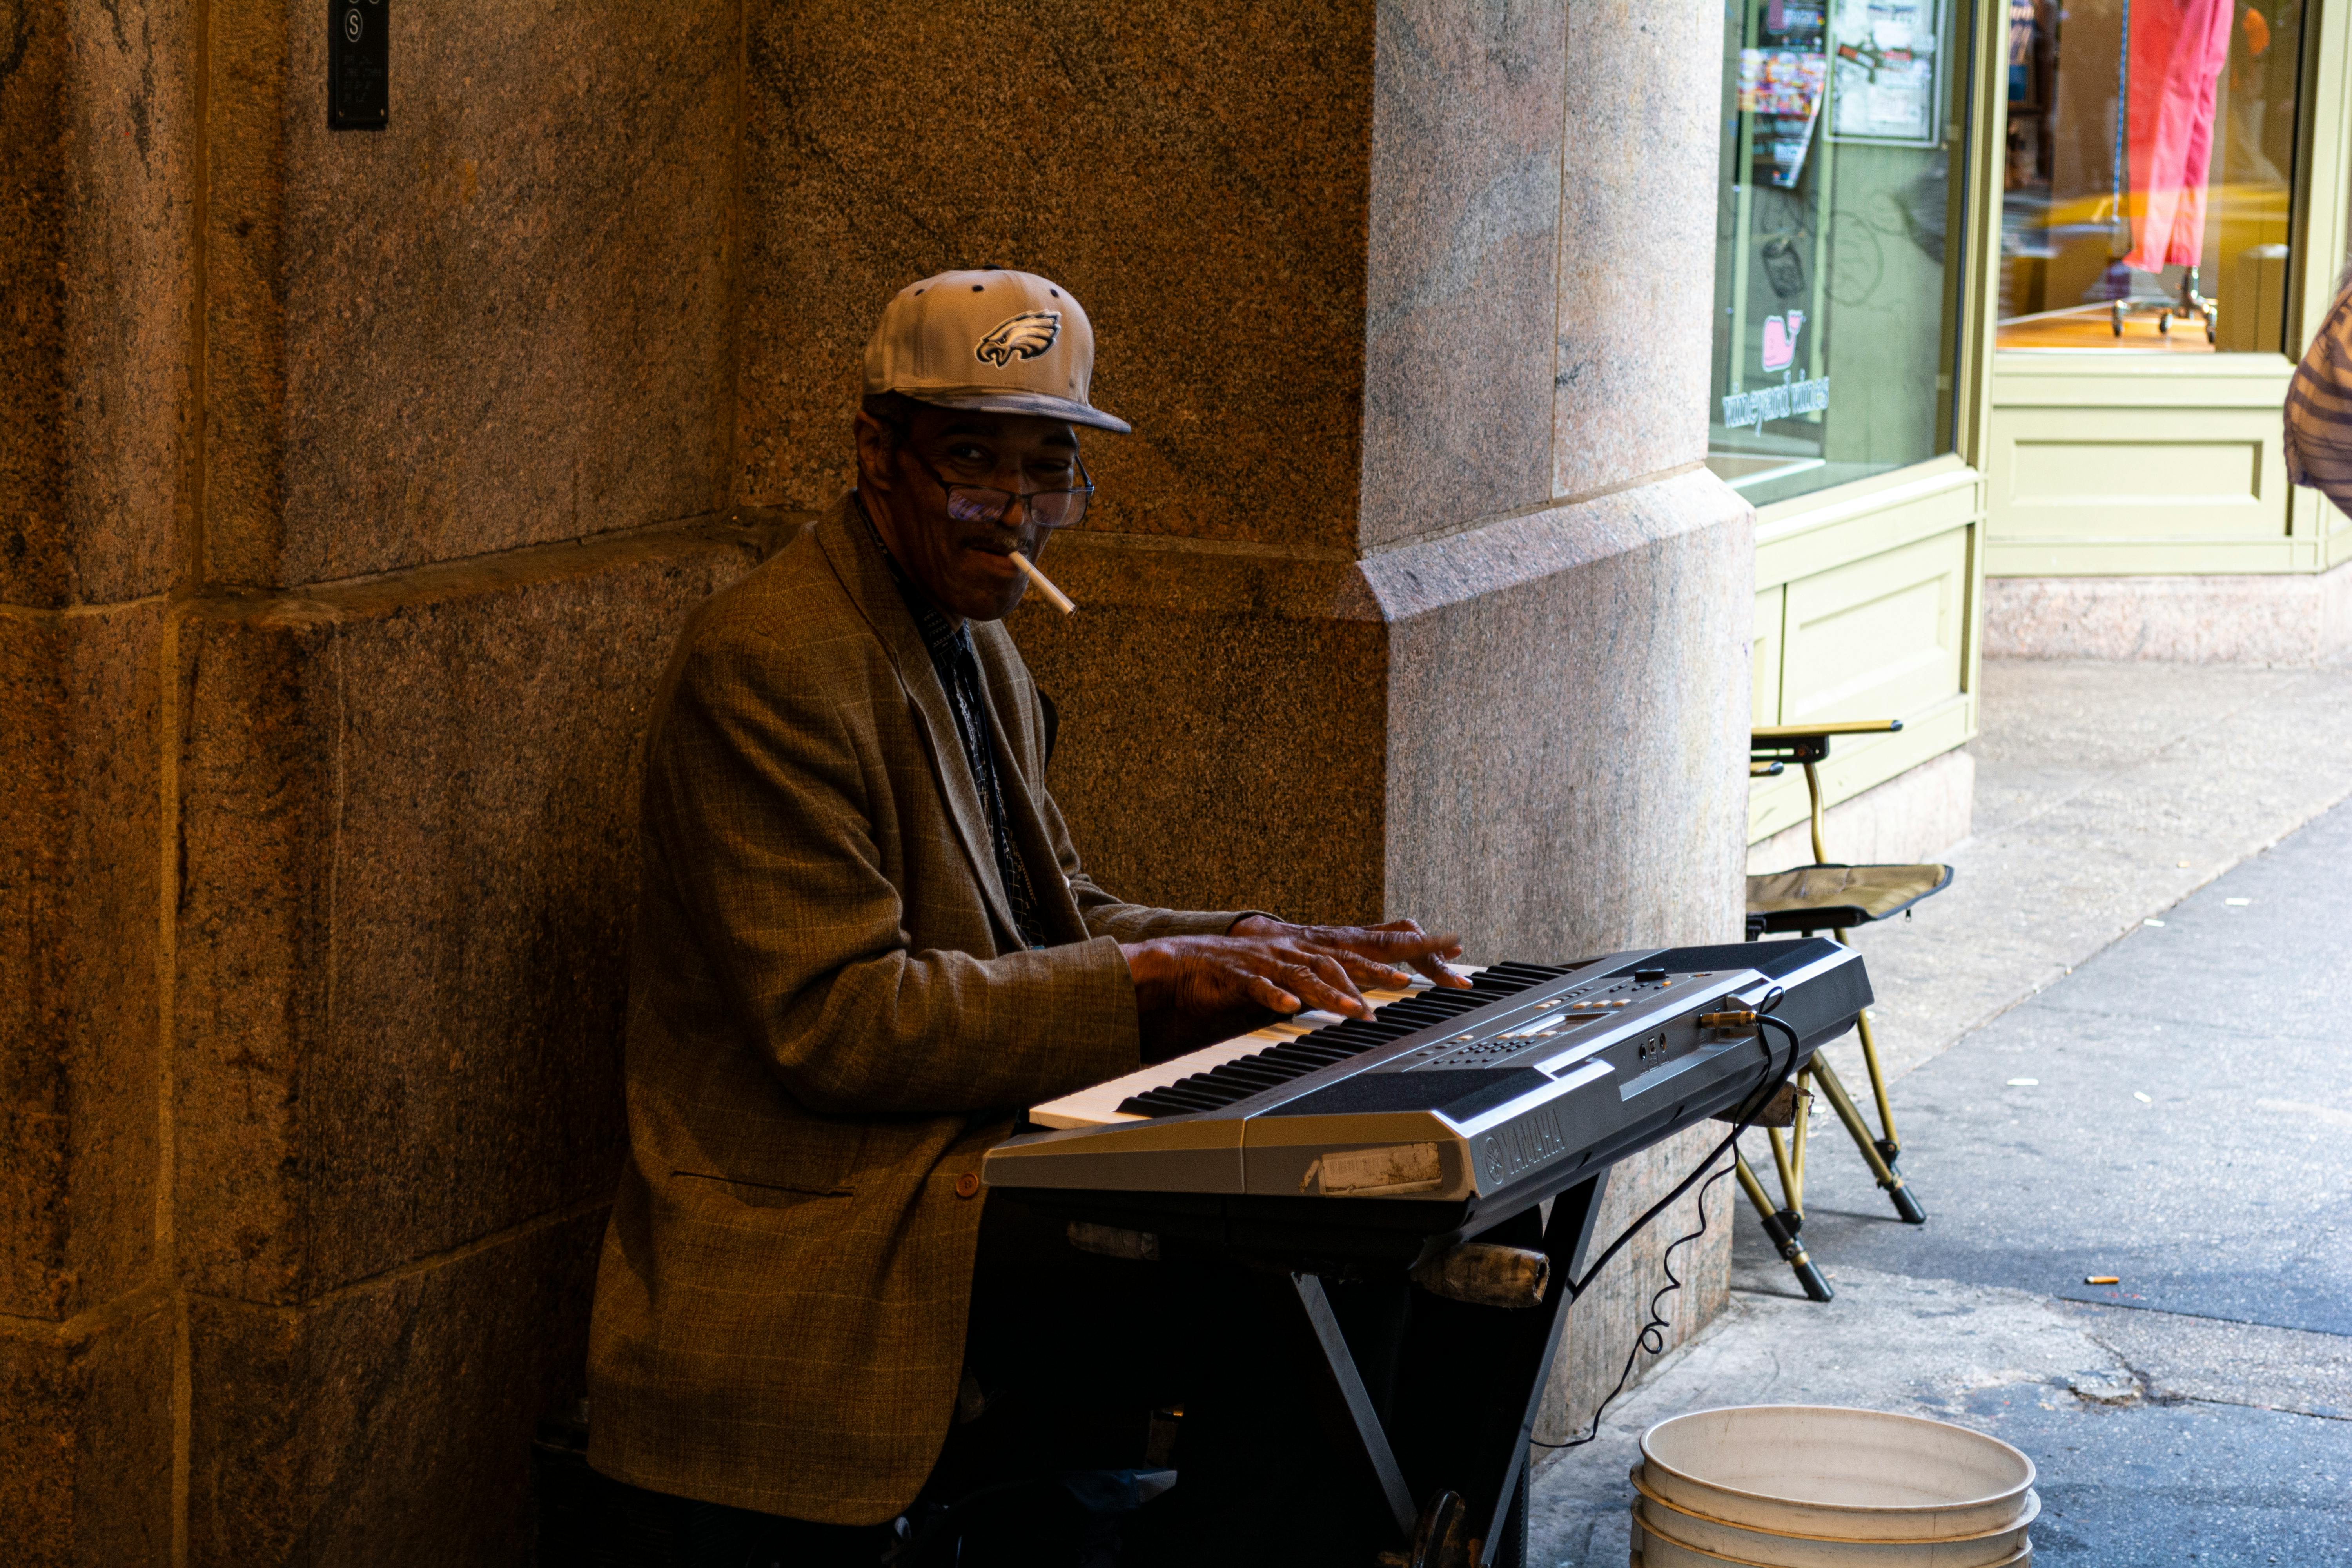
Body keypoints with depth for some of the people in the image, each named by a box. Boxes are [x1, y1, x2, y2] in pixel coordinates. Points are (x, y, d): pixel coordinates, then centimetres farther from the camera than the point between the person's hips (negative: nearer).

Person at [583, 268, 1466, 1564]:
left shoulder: (978, 651, 17)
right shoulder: (765, 666, -15)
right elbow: (835, 1023, -21)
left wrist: (1267, 953, 2)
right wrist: (1147, 981, -22)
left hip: (976, 1165, 10)